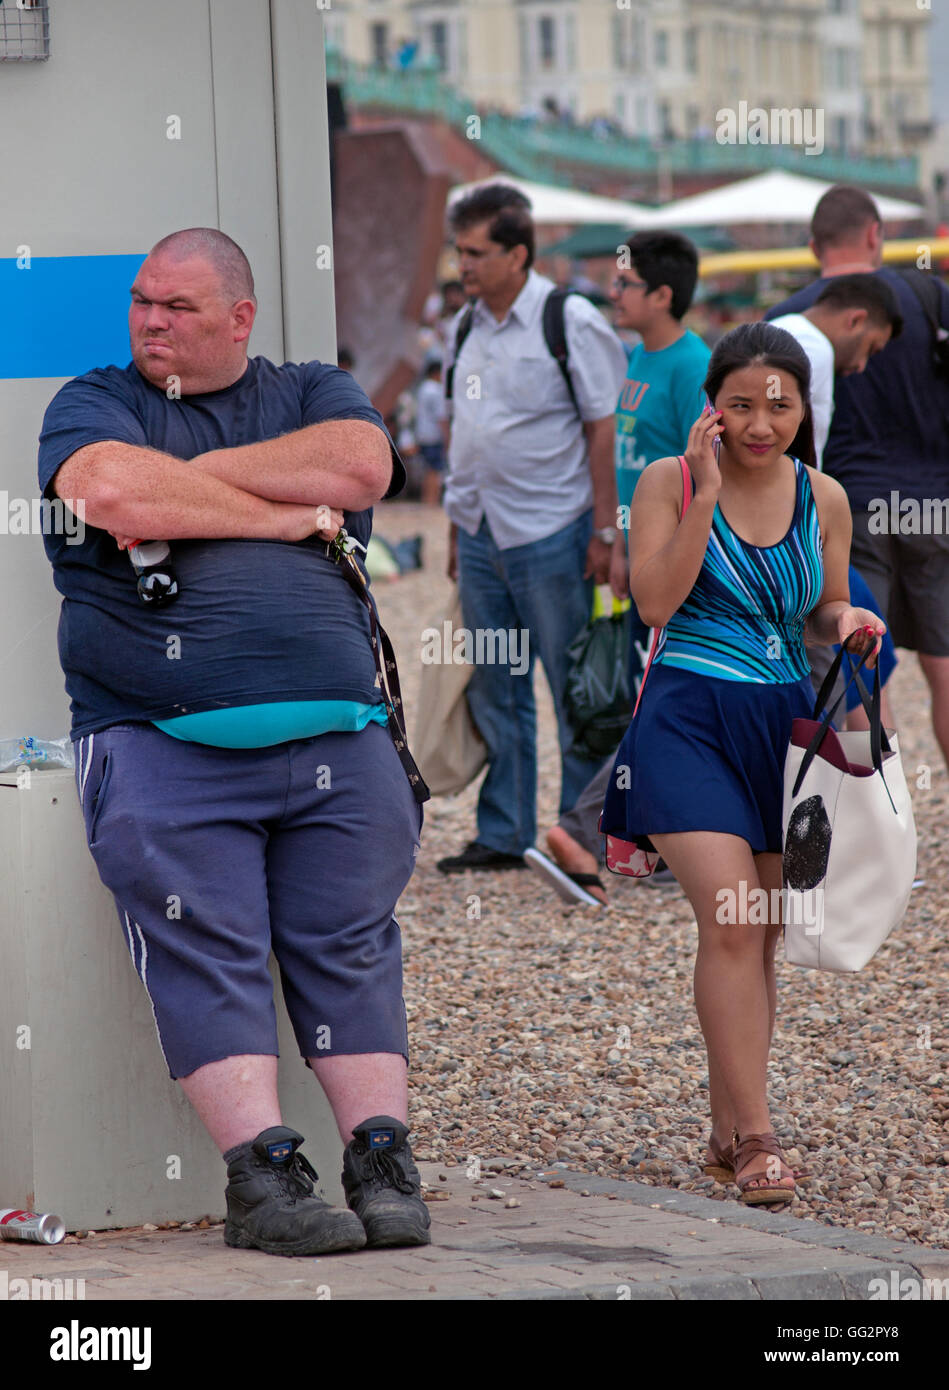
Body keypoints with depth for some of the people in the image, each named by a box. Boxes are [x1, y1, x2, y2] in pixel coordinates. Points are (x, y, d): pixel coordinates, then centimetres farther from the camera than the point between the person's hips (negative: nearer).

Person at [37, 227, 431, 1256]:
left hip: (337, 740, 2)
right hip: (162, 739, -2)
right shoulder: (94, 403, 12)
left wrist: (198, 476, -5)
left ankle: (383, 1168, -2)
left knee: (350, 948, -2)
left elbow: (362, 466, -5)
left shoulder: (312, 395, 18)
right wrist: (285, 513, -4)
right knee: (207, 954, -11)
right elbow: (113, 495, -11)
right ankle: (260, 1176, -13)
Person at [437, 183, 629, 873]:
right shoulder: (469, 325, 11)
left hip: (550, 532, -7)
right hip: (482, 532, 7)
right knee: (493, 689, 11)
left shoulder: (571, 321, -9)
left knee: (575, 691, 0)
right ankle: (503, 834, 18)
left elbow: (602, 428, -8)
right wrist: (458, 525, 15)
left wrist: (604, 532, -12)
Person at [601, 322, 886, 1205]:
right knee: (730, 921, -17)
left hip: (784, 722, 4)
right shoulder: (670, 481, -3)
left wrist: (848, 624, -6)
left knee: (762, 937, 8)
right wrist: (706, 496, -15)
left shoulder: (823, 498, 7)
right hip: (689, 717, -4)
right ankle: (755, 1139, -14)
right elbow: (654, 603, -11)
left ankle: (726, 1133, 20)